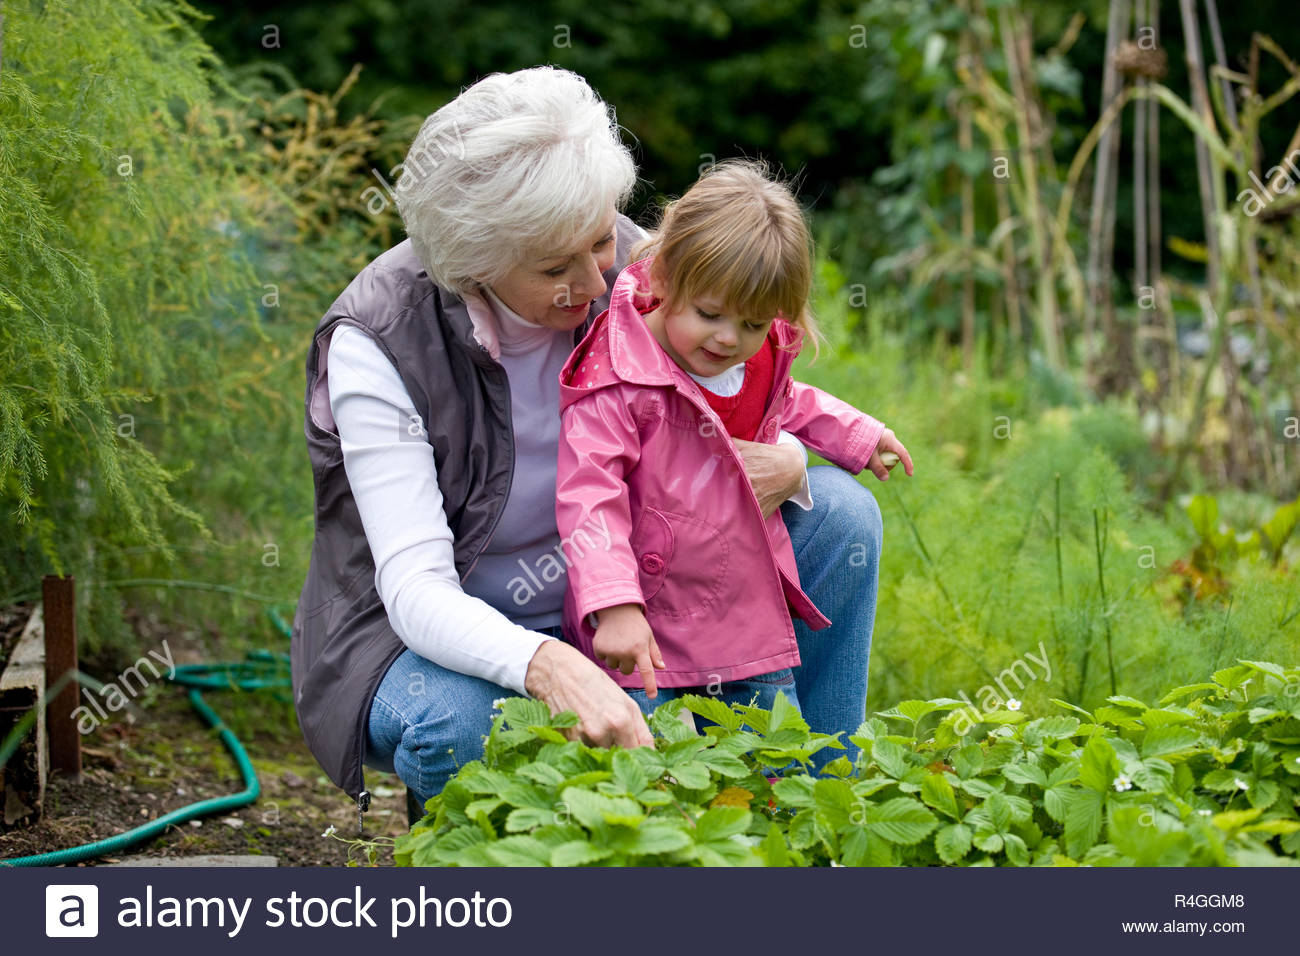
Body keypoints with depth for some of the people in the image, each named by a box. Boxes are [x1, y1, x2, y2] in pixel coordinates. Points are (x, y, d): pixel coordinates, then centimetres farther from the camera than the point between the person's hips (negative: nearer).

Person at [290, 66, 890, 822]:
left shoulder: (626, 270, -13)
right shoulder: (378, 343, -25)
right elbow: (416, 590, -32)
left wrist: (785, 466, -26)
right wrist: (549, 667, -52)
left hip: (606, 603, 5)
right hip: (440, 633, -5)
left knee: (840, 514, -9)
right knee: (454, 726, -41)